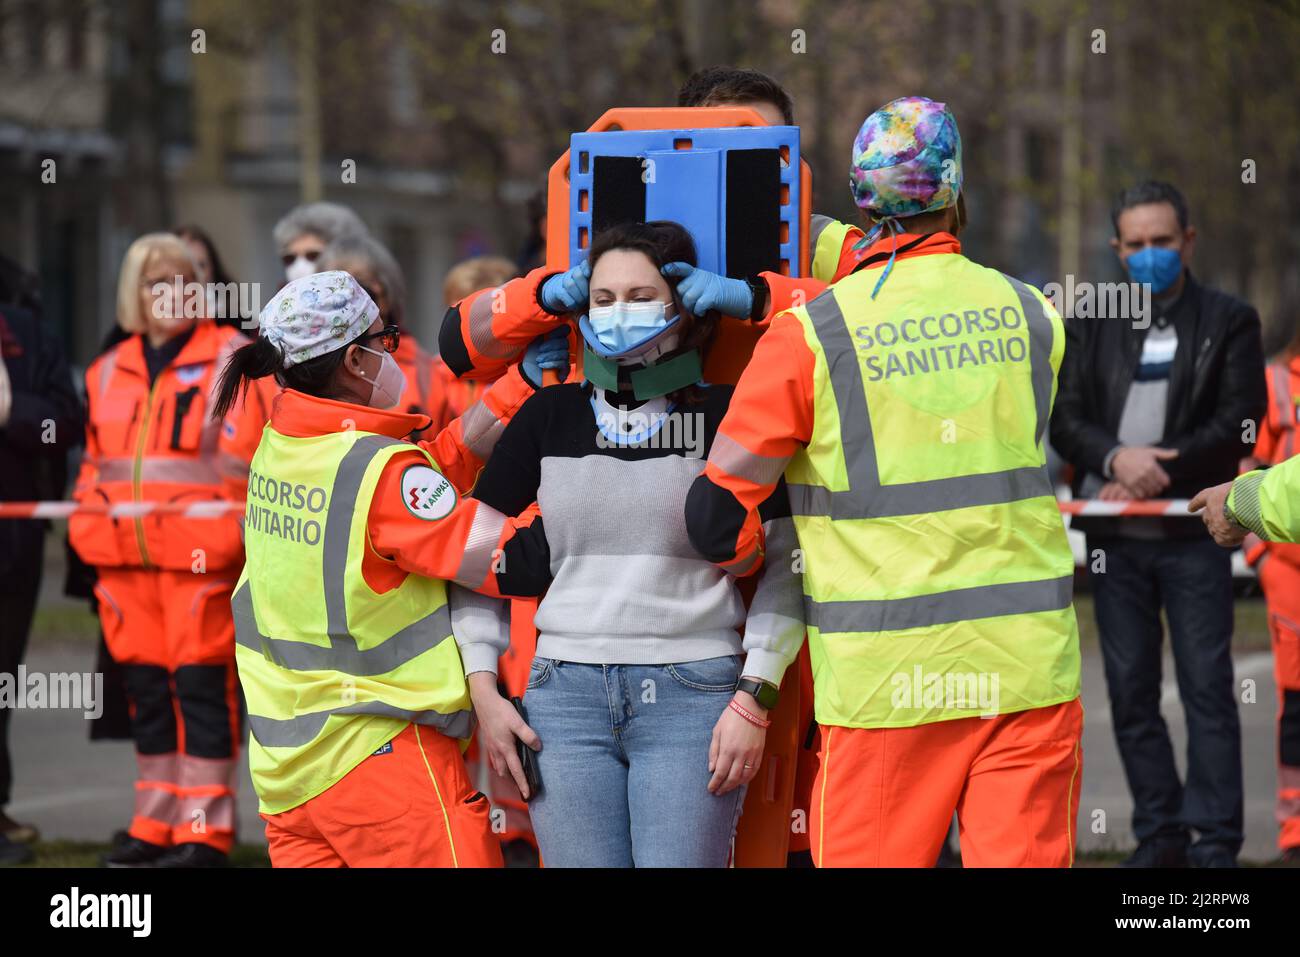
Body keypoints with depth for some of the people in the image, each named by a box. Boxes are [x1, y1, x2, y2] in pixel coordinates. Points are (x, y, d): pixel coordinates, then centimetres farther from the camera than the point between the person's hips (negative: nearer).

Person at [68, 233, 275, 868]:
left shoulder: (232, 357, 1)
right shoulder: (109, 372, 18)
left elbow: (244, 448, -7)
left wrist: (227, 534, -16)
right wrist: (87, 532, 12)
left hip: (200, 554, -6)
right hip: (126, 558, 6)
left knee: (202, 684, -6)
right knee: (145, 688, 10)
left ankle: (204, 831, -2)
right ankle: (157, 825, 18)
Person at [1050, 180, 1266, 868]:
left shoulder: (1230, 321, 4)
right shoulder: (1090, 326, 12)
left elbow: (1237, 423, -5)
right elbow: (1064, 418, 4)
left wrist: (1159, 468, -13)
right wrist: (1117, 457, -16)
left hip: (1194, 533, -3)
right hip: (1116, 535, 3)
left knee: (1207, 685, -5)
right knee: (1130, 692, 4)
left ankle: (1215, 838, -3)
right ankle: (1158, 833, 11)